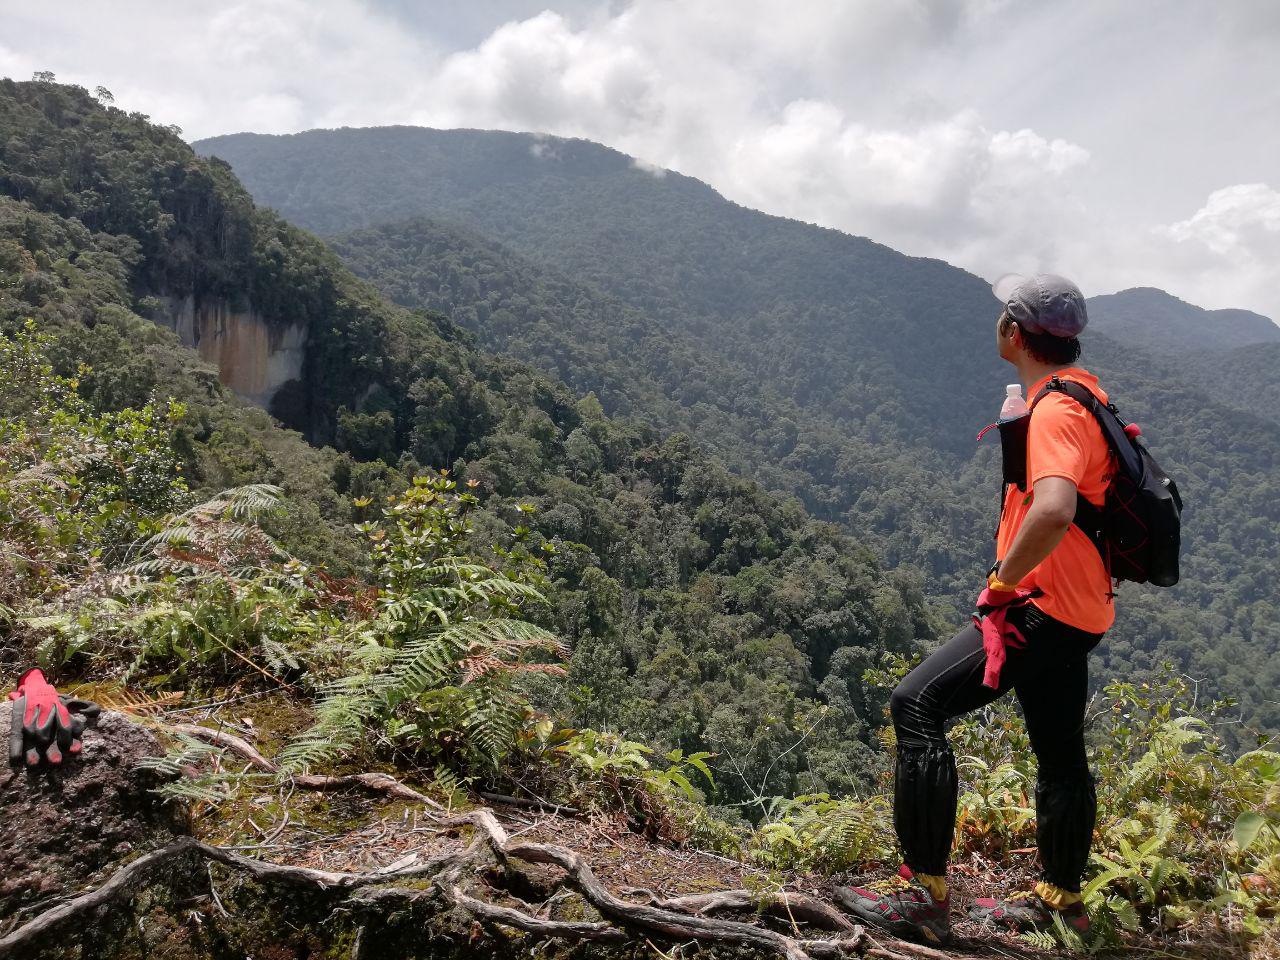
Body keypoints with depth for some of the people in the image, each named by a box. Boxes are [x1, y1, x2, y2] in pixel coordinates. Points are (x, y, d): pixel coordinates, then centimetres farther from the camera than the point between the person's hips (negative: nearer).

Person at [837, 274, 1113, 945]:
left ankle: (924, 893, -11)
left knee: (917, 705, -14)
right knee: (1059, 753, 19)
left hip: (1043, 608, -11)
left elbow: (1052, 511, -36)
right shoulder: (1083, 393, 13)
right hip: (1076, 610, 11)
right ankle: (1059, 898, 34)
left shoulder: (1055, 410, -19)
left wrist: (1003, 580, -23)